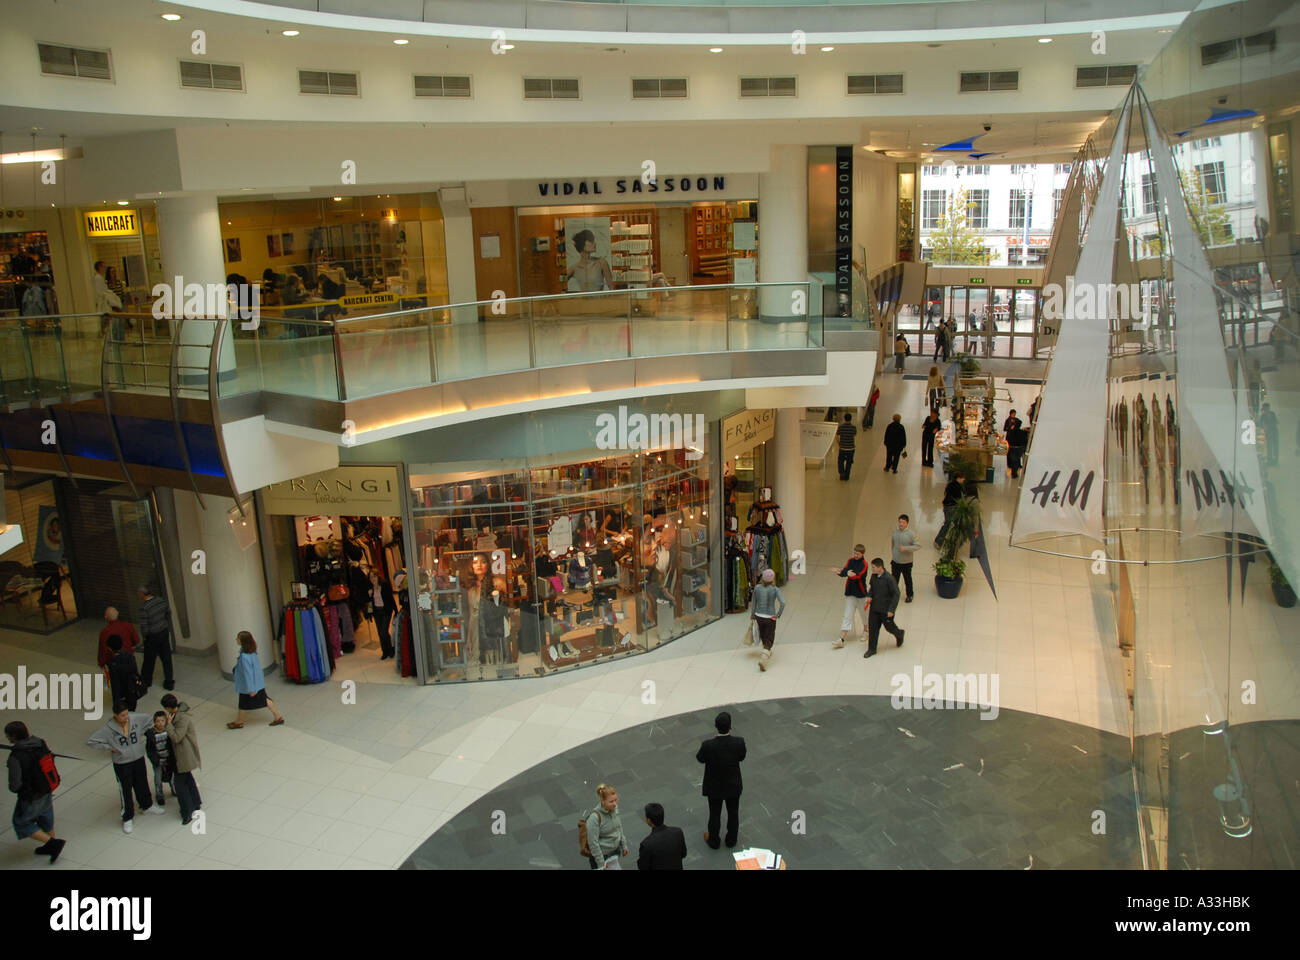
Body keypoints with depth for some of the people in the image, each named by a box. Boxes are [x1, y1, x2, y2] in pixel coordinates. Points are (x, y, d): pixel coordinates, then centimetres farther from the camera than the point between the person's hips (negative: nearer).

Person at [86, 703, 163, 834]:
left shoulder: (137, 719, -15)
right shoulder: (108, 729, -21)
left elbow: (151, 721, 2)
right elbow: (91, 741, -16)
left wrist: (144, 736, -3)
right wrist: (110, 747, -17)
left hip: (139, 760, 3)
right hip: (122, 764, -3)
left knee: (142, 785, 22)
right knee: (125, 791, 10)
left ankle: (147, 805, 48)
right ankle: (128, 818, 28)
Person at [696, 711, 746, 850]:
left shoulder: (708, 745, -32)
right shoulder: (739, 742, -28)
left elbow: (700, 759, -12)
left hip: (714, 787, -1)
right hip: (733, 786, 1)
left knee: (714, 814, 22)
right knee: (733, 813, 25)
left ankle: (713, 841, 44)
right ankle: (731, 840, 46)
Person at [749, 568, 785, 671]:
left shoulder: (757, 588, -7)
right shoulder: (775, 589, -15)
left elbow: (753, 602, 1)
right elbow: (783, 603, -25)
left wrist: (752, 615, 15)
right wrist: (778, 615, -11)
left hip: (759, 616, 4)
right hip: (770, 618, -4)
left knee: (763, 635, 27)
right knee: (769, 639, 7)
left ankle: (767, 652, 49)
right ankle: (763, 659, -11)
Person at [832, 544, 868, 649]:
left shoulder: (864, 564, -13)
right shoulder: (850, 560, 1)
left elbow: (857, 576, -27)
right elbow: (843, 572, -10)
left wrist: (842, 572, -34)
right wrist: (847, 572, -33)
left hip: (861, 593, -3)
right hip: (850, 593, 3)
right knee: (847, 616, -1)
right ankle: (841, 640, -5)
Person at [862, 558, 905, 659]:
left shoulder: (889, 579, -24)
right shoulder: (874, 576, -4)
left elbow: (896, 594, -19)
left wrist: (891, 610, -20)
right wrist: (869, 596, -3)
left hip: (886, 610, -5)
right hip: (874, 608, 5)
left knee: (889, 627, 14)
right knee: (872, 628, 7)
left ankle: (899, 634, 47)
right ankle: (871, 649, 18)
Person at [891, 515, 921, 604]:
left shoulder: (911, 534, -18)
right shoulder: (895, 532, -3)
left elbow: (918, 546, -18)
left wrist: (906, 548, -28)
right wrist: (892, 555, 14)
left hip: (906, 563, -3)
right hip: (895, 562, 3)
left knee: (908, 580, 18)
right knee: (894, 580, 4)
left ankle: (910, 595, 40)